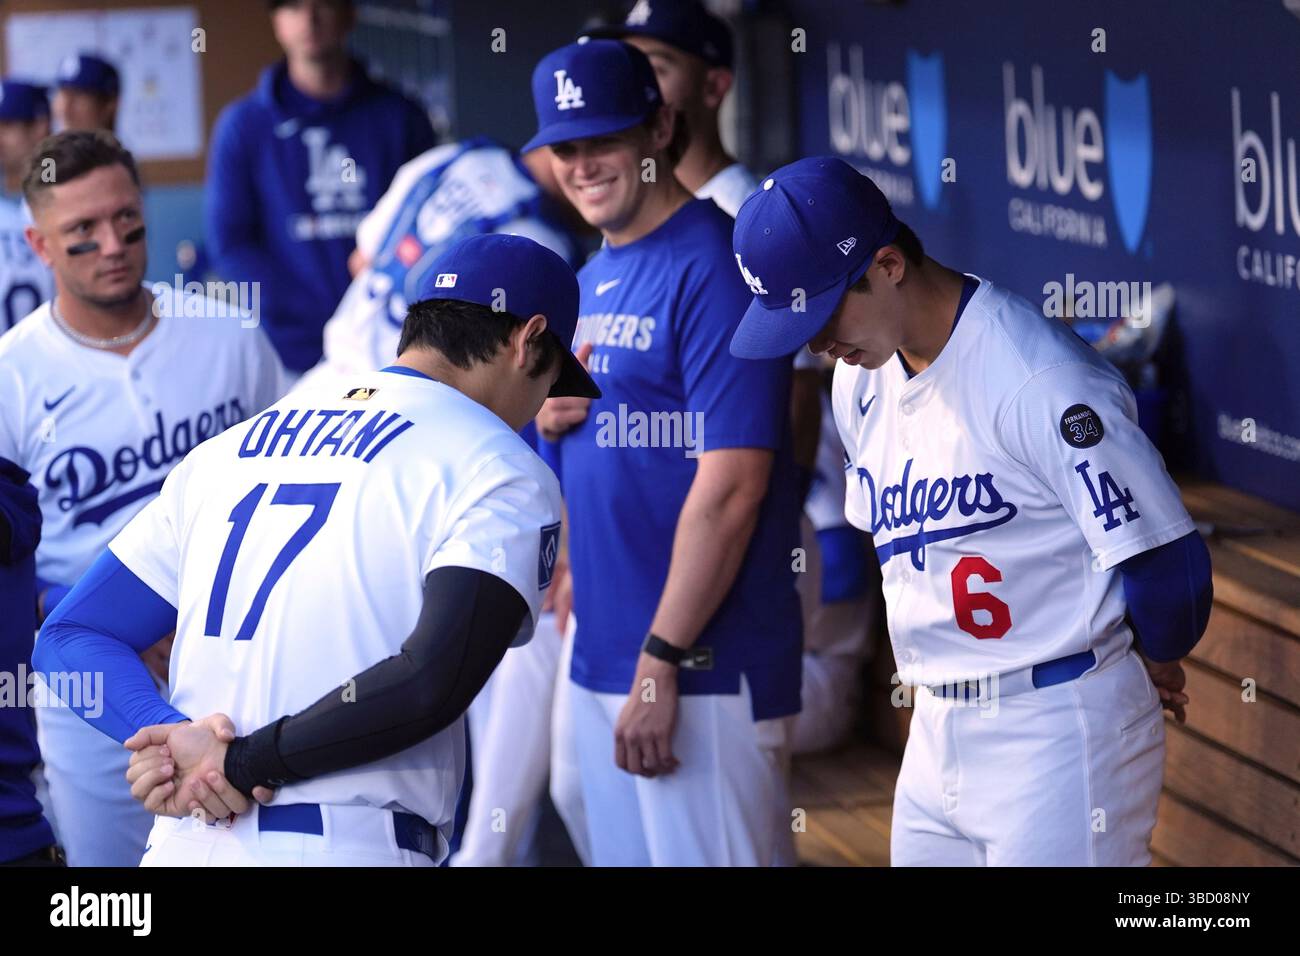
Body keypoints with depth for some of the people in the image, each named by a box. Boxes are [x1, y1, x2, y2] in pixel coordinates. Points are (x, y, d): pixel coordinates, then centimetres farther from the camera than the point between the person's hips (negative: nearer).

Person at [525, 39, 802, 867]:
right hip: (599, 660, 9)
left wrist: (662, 661, -19)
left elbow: (731, 485, -18)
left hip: (703, 668, -8)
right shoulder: (594, 279, 15)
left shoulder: (712, 265, -12)